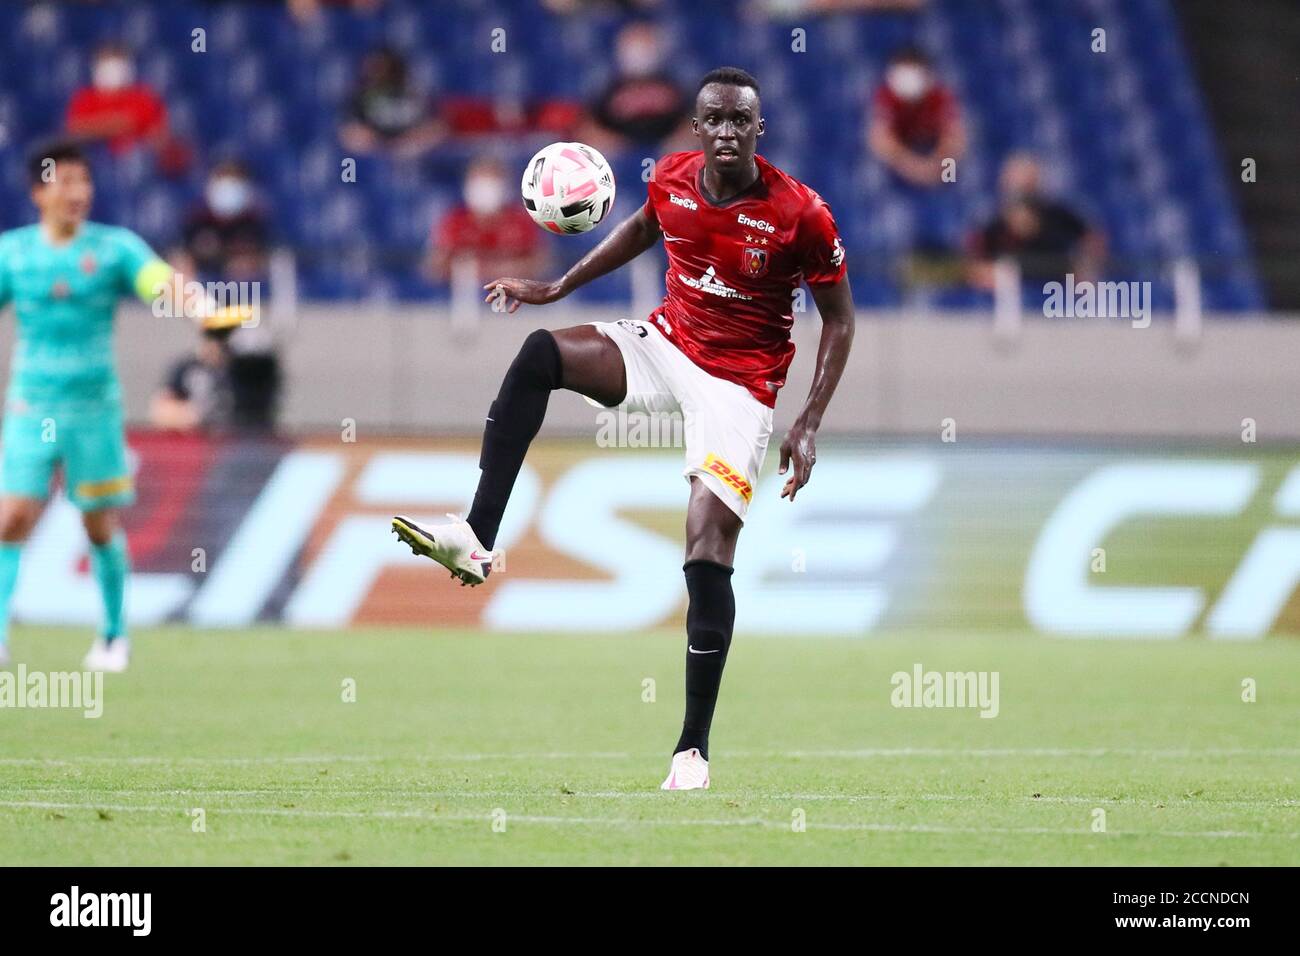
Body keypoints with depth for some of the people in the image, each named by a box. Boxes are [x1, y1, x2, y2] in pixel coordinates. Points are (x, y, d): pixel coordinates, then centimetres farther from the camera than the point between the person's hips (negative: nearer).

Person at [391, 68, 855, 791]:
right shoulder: (673, 181, -4)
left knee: (709, 552, -14)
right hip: (667, 343, 4)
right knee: (540, 354, -22)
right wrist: (557, 288, 18)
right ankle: (476, 541, -26)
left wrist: (810, 425, -12)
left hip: (740, 383, -4)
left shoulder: (800, 214, -17)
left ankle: (695, 748, -7)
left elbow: (840, 317, -6)